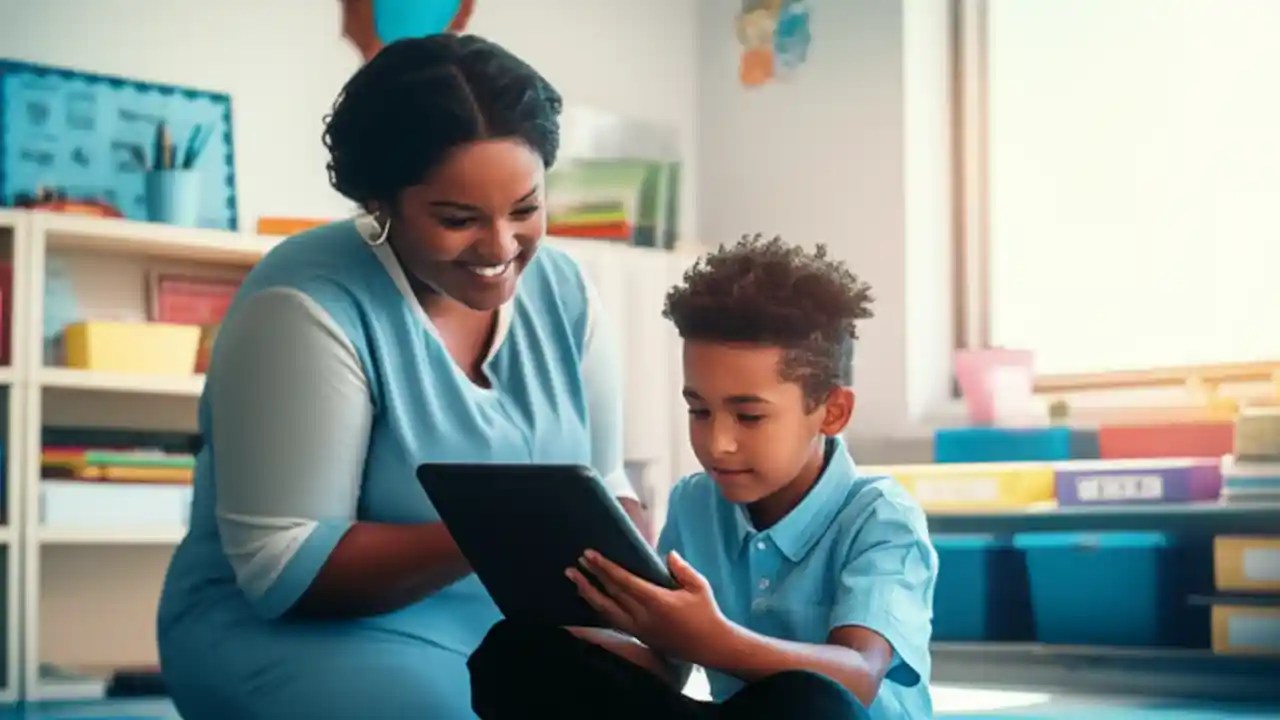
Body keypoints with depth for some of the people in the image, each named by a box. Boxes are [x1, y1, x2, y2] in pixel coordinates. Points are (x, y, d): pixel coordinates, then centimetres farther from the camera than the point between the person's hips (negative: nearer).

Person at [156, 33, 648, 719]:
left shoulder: (561, 290, 1)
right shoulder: (308, 305, -19)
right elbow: (285, 568, -21)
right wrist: (495, 534, -33)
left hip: (510, 633, 5)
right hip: (299, 632, -5)